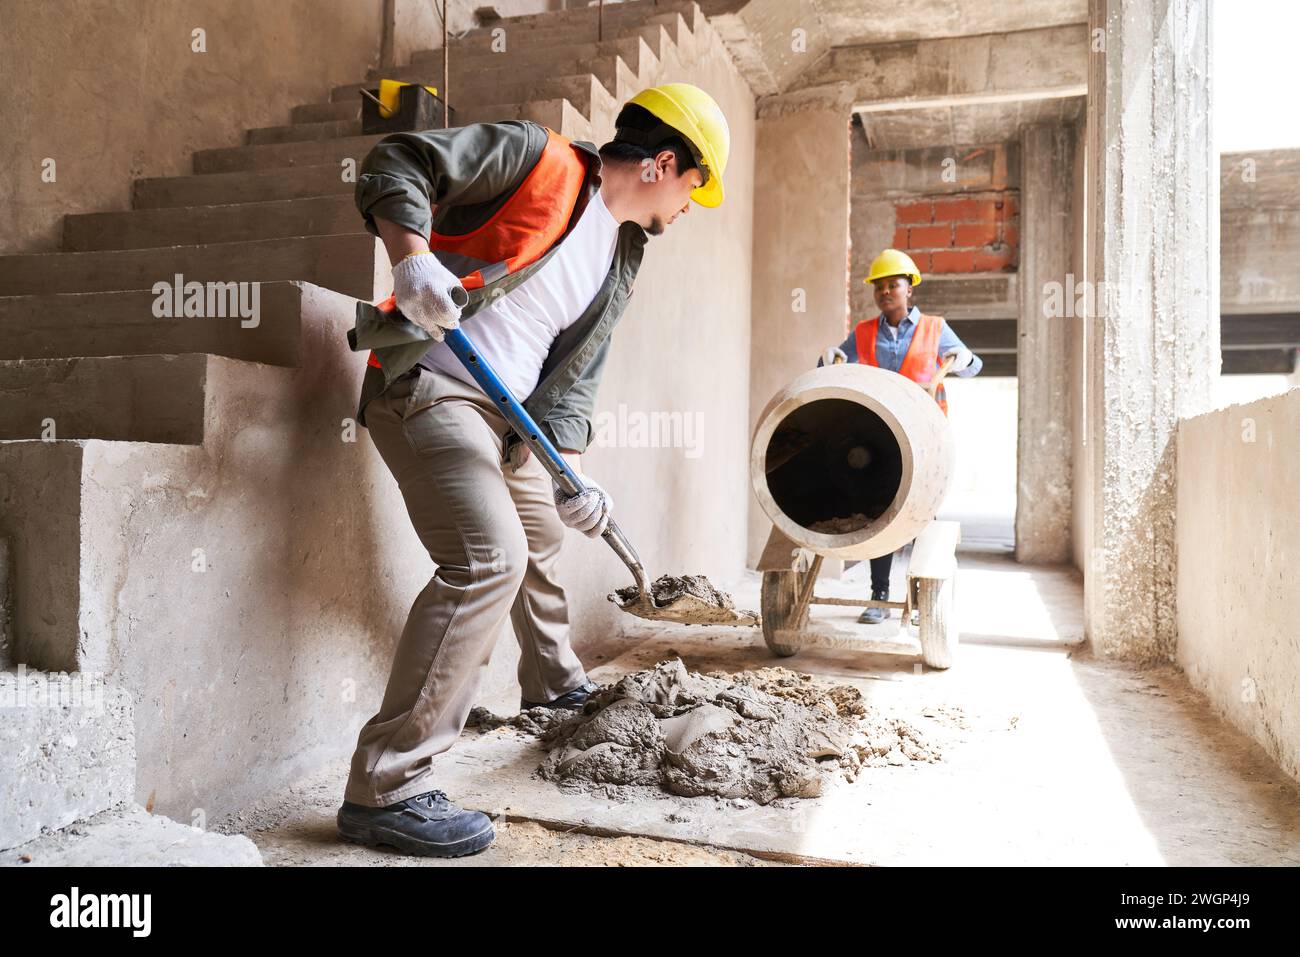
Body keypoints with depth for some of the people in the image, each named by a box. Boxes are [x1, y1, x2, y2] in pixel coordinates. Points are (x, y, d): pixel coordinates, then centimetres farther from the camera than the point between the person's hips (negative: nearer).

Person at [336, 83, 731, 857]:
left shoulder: (621, 262, 15)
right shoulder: (537, 158, -8)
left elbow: (574, 373, 12)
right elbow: (395, 164, -11)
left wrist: (569, 473, 0)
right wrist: (412, 258, -28)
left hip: (502, 416, 10)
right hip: (426, 387, -9)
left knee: (542, 540, 24)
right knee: (488, 556, -24)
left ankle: (556, 681, 51)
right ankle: (386, 788, -16)